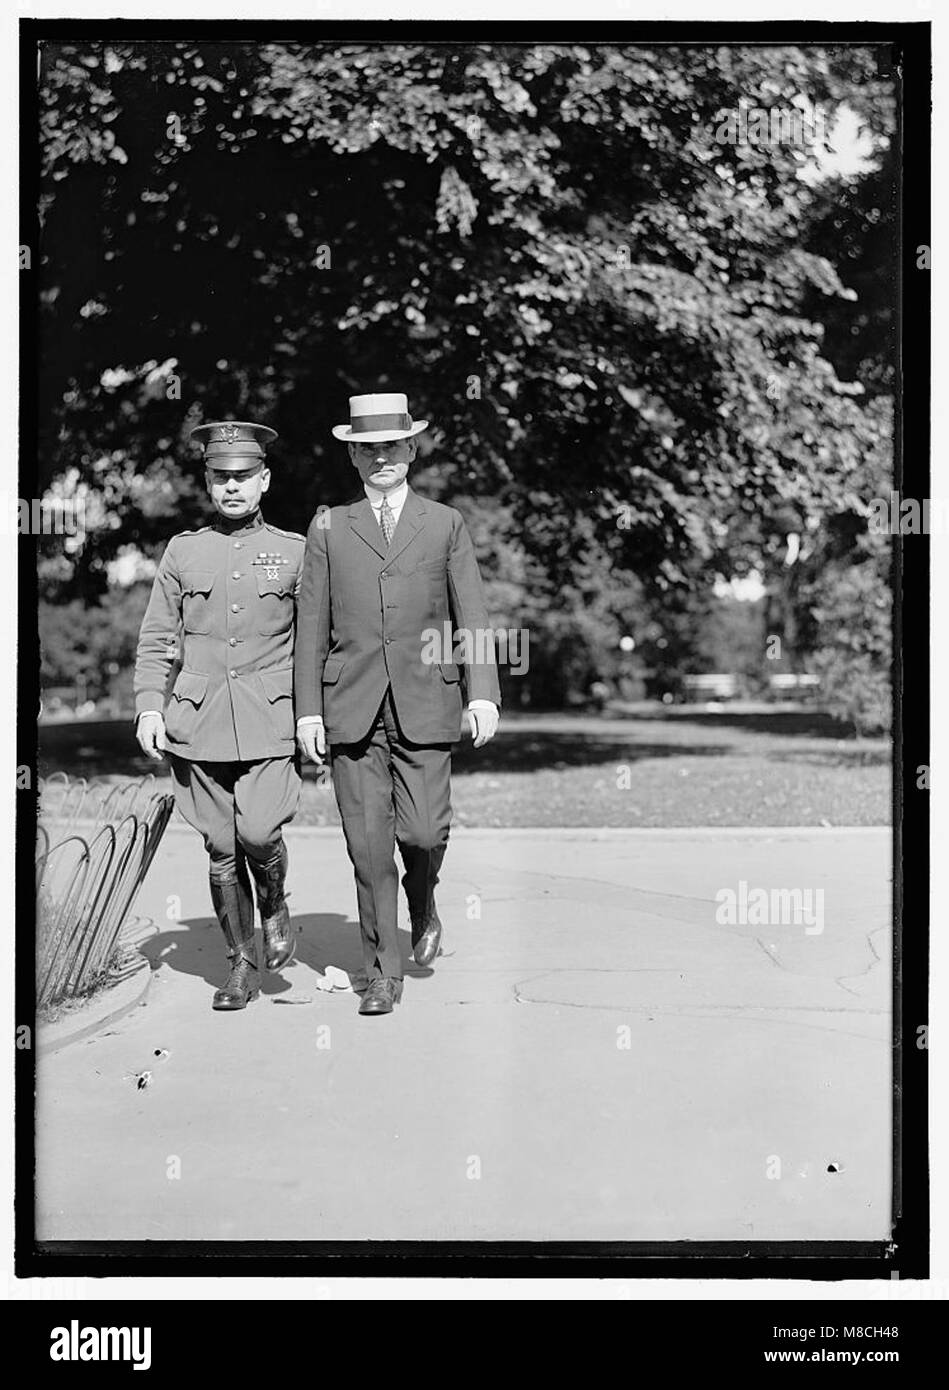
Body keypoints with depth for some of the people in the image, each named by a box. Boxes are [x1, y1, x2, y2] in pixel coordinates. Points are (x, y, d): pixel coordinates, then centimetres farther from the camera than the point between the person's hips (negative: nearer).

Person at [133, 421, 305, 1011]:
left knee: (259, 832, -17)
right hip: (198, 720, 2)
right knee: (221, 850, 4)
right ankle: (242, 966, 17)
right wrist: (149, 707, -2)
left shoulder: (295, 552, 7)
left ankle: (276, 907, 15)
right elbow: (157, 641, 10)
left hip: (271, 720, -2)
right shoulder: (183, 551, 10)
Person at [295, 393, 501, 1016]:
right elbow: (312, 628, 9)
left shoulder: (446, 525, 10)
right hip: (352, 706, 1)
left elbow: (473, 618, 5)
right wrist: (308, 710, 2)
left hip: (424, 705, 0)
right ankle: (384, 973, 11)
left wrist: (483, 694, -7)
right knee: (369, 844, 0)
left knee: (423, 831, -7)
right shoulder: (329, 528, 11)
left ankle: (423, 904, 27)